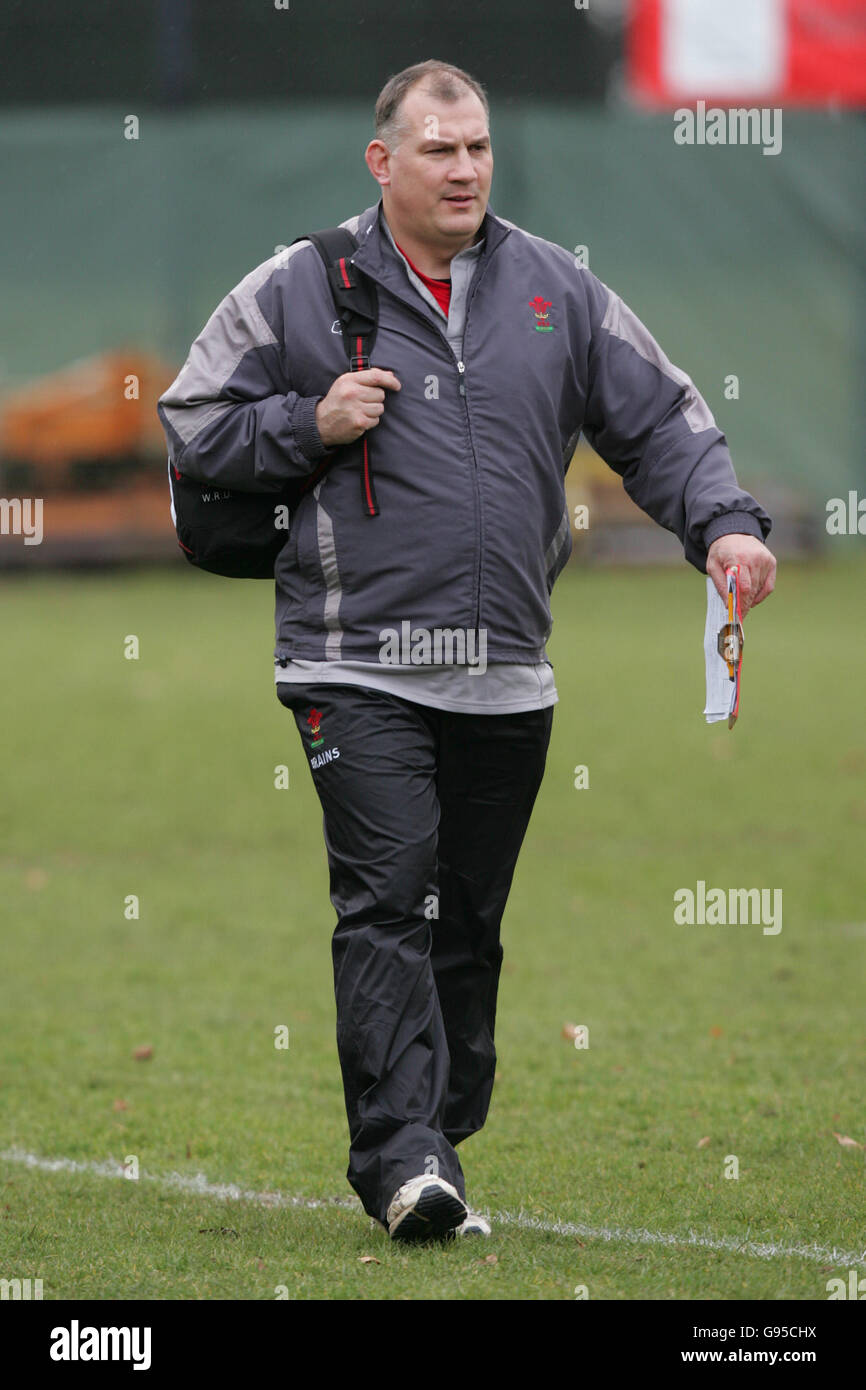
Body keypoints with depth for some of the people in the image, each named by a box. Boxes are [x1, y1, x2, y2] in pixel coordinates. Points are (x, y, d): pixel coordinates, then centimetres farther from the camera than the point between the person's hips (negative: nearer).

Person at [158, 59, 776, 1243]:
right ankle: (404, 1159, -21)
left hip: (507, 677, 4)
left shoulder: (557, 291, 10)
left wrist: (723, 522, -4)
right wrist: (311, 426, -9)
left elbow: (661, 421, 12)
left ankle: (442, 1148, 18)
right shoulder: (299, 291, 2)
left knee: (470, 922, 9)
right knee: (389, 900, -15)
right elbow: (193, 426, 7)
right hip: (358, 667, -4)